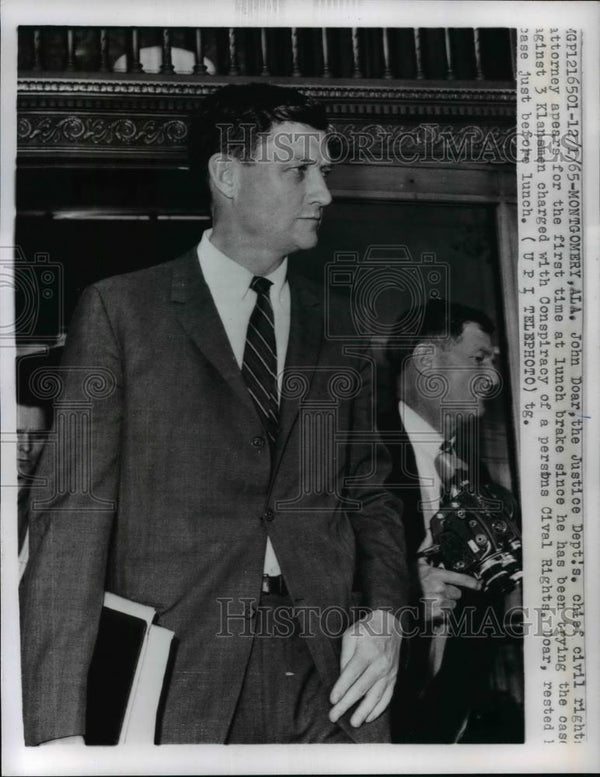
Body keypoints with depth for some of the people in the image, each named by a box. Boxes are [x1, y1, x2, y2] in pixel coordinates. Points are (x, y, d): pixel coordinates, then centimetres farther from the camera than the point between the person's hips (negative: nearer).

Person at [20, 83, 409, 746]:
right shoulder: (118, 310, -1)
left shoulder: (341, 332, 11)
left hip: (328, 670, 3)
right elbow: (75, 509, -7)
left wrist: (384, 614, -3)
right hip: (179, 678, -3)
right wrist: (58, 728, -14)